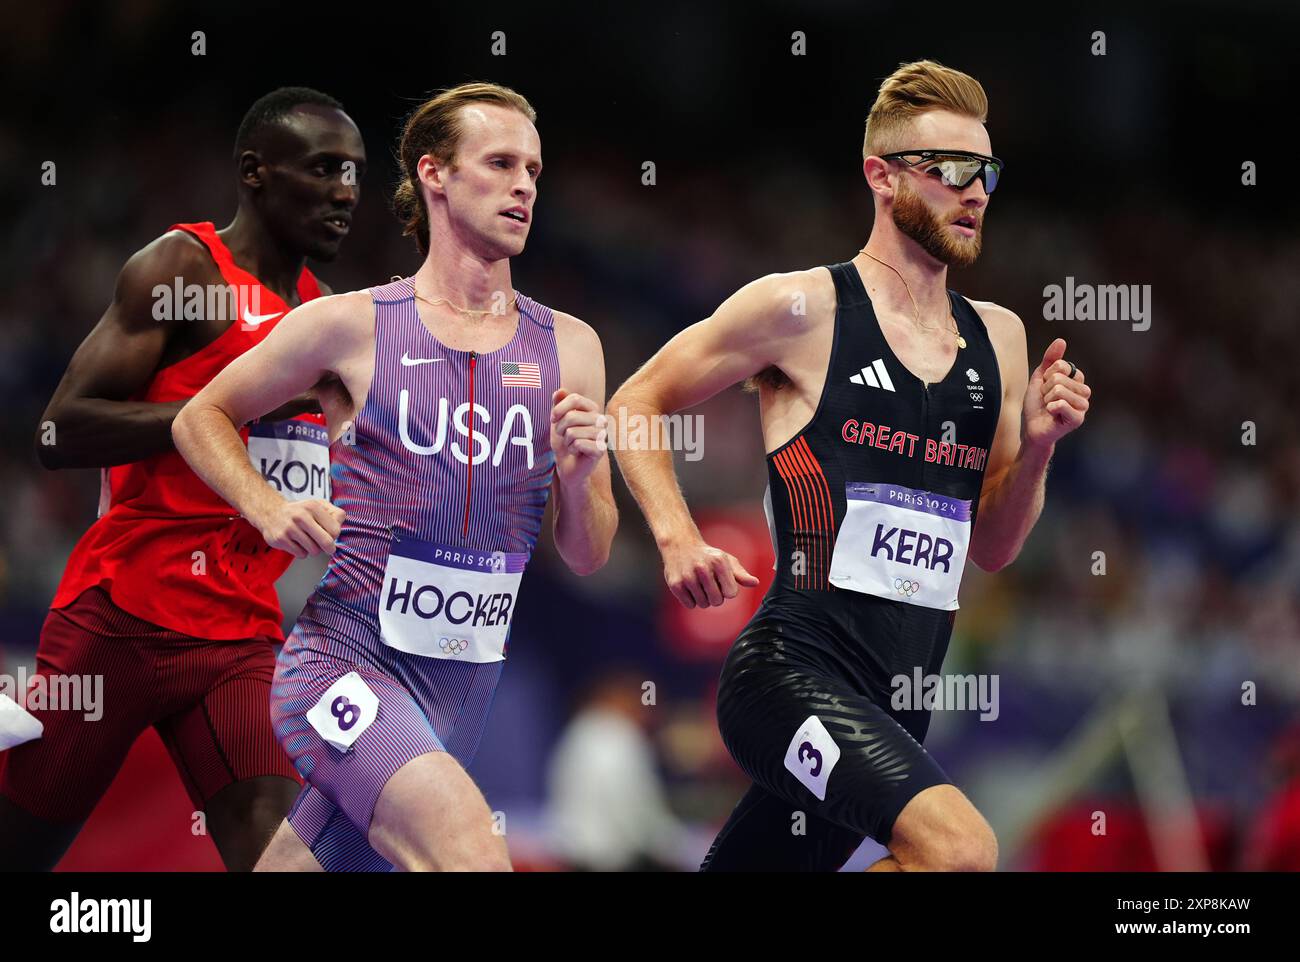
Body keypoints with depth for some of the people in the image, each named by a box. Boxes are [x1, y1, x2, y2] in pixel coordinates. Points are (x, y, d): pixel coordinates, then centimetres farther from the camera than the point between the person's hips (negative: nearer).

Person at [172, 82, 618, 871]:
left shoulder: (568, 348, 7)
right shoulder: (352, 327, -2)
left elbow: (587, 558, 10)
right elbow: (201, 417, 11)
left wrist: (578, 478, -11)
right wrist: (267, 507, -6)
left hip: (464, 688, 4)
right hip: (346, 662, -4)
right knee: (473, 848, -31)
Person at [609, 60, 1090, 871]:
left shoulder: (999, 339, 14)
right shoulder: (802, 309, -4)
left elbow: (992, 548, 18)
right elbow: (637, 403, 5)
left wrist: (1036, 448, 0)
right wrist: (679, 542, -10)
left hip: (893, 710, 7)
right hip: (793, 672, -7)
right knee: (961, 847, -29)